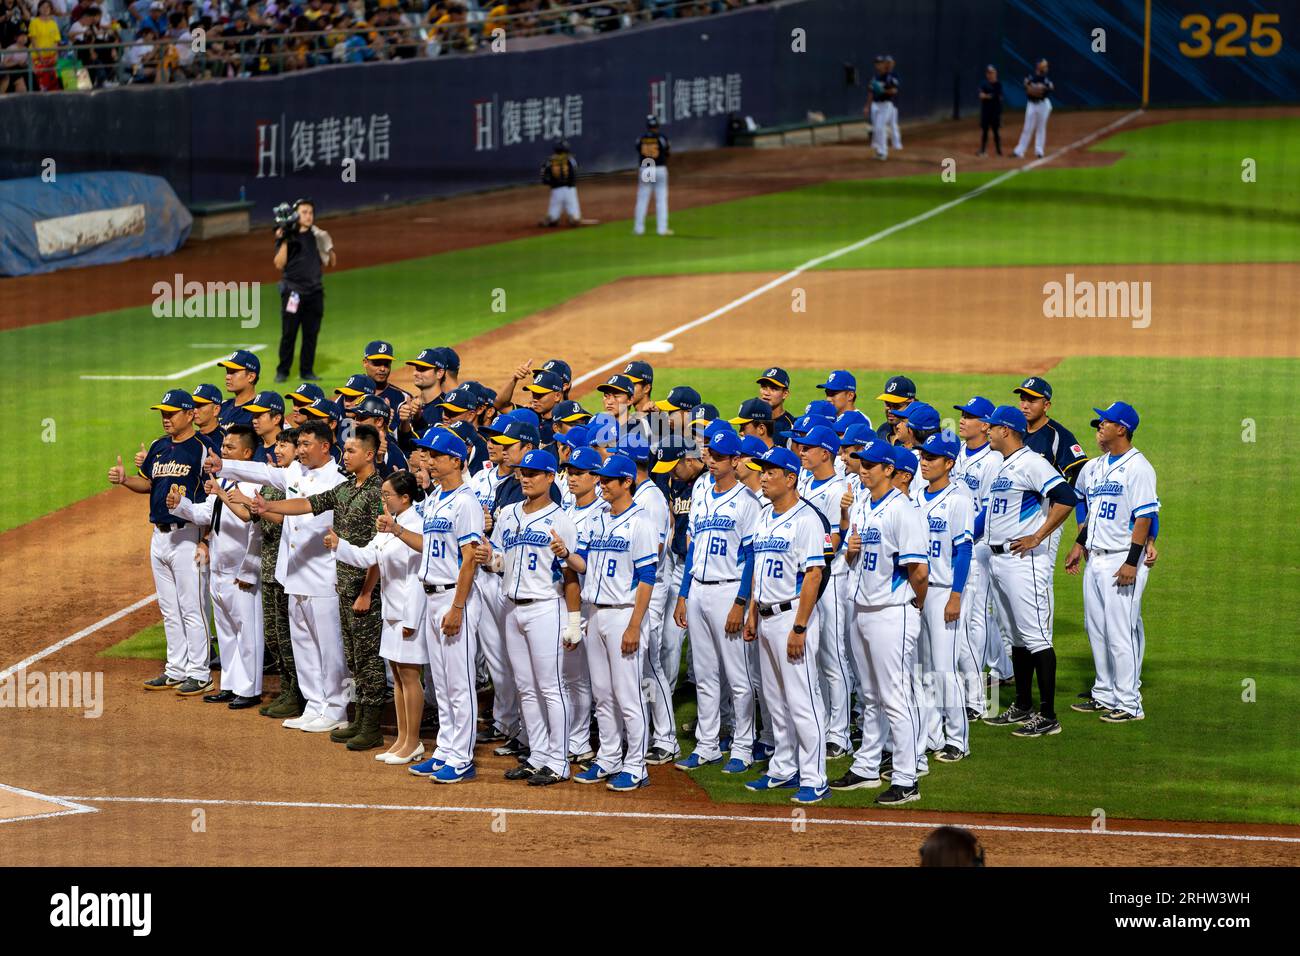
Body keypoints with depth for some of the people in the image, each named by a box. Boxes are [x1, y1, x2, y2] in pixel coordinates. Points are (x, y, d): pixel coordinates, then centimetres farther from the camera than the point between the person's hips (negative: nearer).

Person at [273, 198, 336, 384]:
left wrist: (328, 249, -2)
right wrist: (284, 242, -17)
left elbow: (331, 263, 13)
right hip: (293, 290, -4)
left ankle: (307, 370, 14)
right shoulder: (287, 237, -1)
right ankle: (282, 371, 4)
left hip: (314, 291, 4)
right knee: (289, 333, -4)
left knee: (311, 333, 6)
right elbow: (279, 264, -11)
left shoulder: (318, 236, 9)